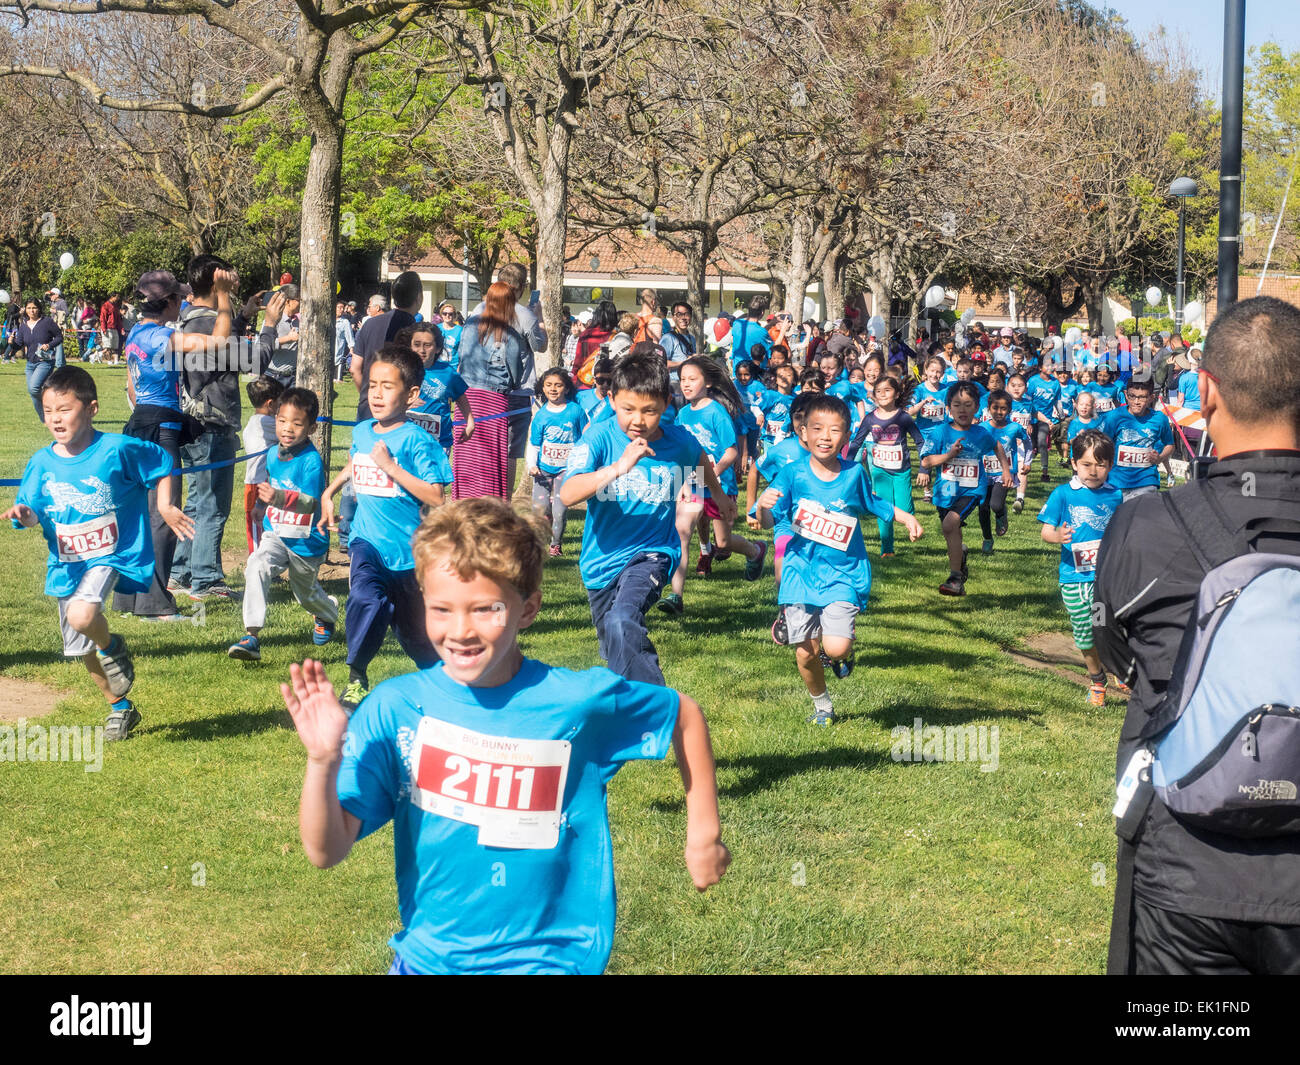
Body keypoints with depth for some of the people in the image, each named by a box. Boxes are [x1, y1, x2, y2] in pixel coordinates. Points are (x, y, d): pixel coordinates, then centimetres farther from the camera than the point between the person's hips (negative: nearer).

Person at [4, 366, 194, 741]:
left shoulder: (117, 450, -15)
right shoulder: (42, 462, -4)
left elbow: (162, 464, 0)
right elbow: (35, 511, 1)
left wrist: (165, 505, -9)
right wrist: (25, 515, -21)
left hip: (112, 555, -5)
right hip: (66, 562, 5)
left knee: (82, 615, -33)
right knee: (81, 650, 14)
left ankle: (112, 647, 2)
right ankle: (120, 708, 37)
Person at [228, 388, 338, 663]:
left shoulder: (311, 461, -22)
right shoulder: (272, 454, -2)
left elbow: (310, 503, -32)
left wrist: (278, 497, -46)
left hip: (306, 542, -4)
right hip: (275, 534, 4)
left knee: (306, 594, 18)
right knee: (256, 568, -26)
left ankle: (327, 613, 56)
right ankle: (251, 636, -28)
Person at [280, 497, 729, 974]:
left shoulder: (577, 701, -12)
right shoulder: (396, 708, -9)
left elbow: (684, 714, 6)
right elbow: (326, 851, -12)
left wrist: (704, 834, 7)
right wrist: (323, 760, -29)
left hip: (549, 960, -1)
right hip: (425, 956, 2)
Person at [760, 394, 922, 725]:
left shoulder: (854, 474, -2)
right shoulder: (793, 474, -6)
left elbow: (873, 504, 18)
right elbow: (768, 522, -11)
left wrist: (905, 516, 4)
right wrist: (764, 507, -33)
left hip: (843, 576, 0)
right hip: (802, 572, 1)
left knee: (836, 647, -18)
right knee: (805, 653, 5)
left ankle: (843, 653, 21)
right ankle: (822, 706, 34)